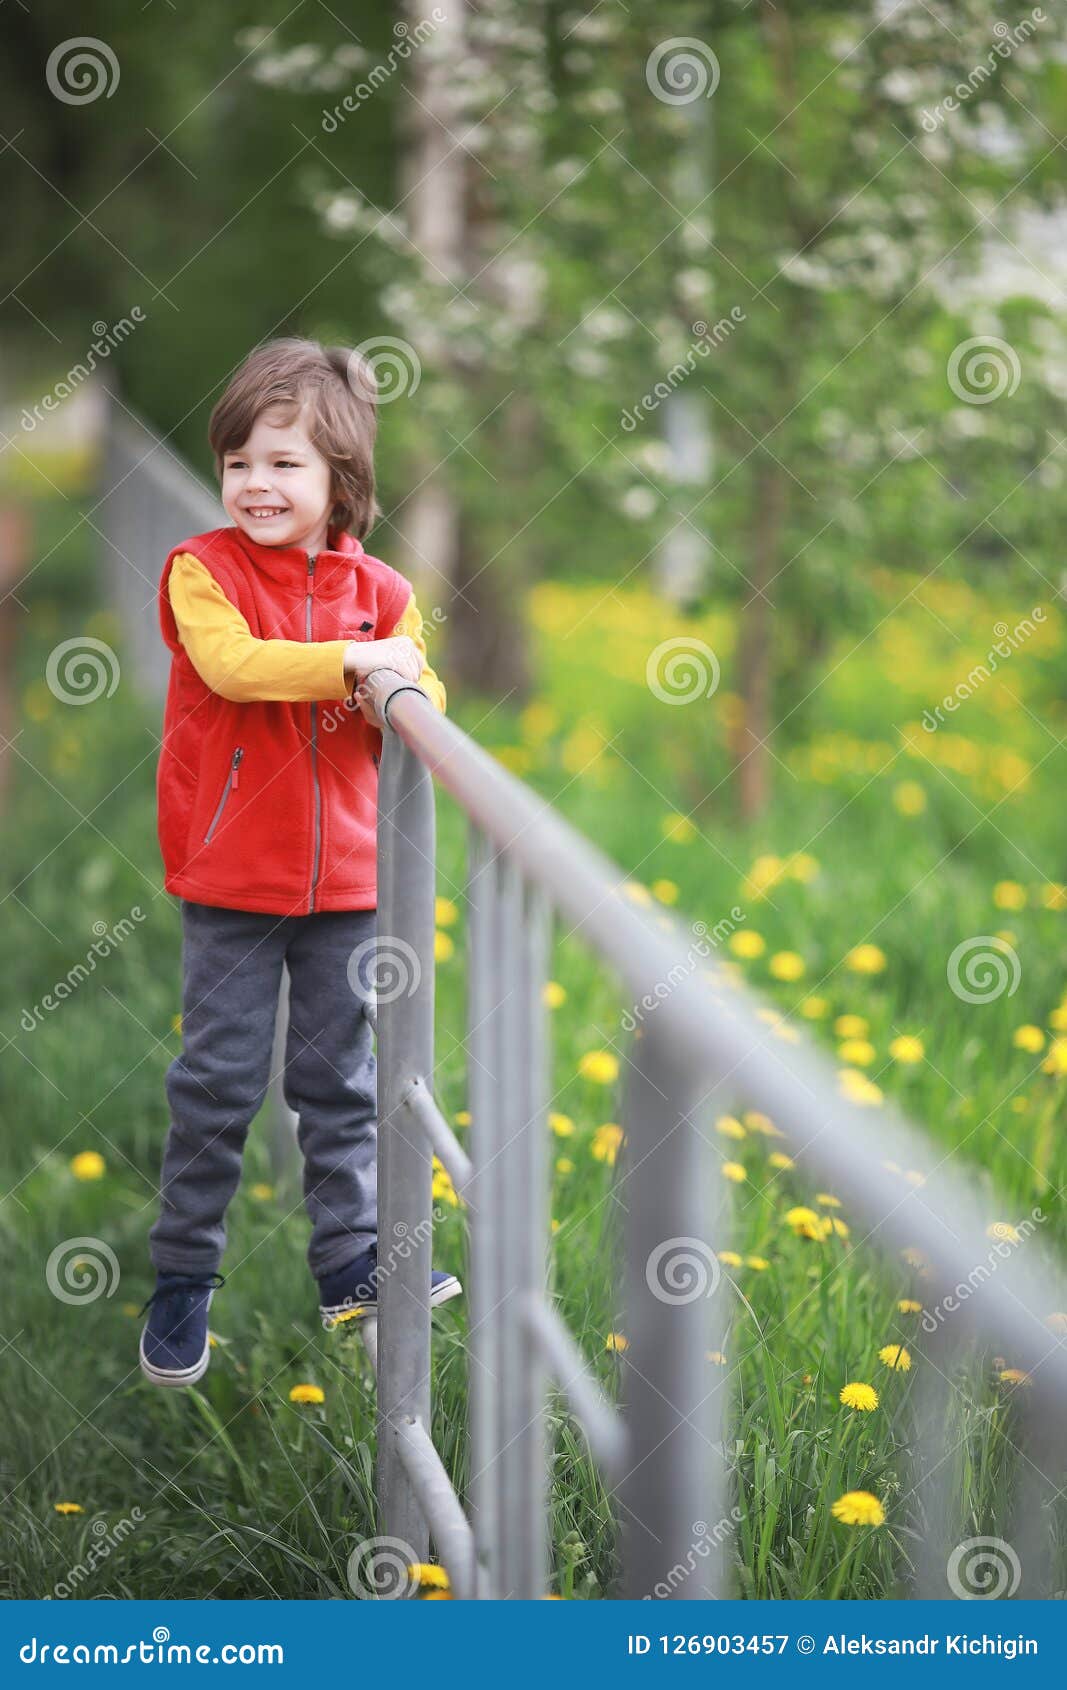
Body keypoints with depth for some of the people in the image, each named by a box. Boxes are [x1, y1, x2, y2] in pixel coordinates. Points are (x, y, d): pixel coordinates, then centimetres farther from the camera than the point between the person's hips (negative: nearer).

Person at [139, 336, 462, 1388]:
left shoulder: (379, 591, 4)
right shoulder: (203, 568, -7)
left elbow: (423, 708, 3)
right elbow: (232, 665, -24)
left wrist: (401, 688, -20)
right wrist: (352, 662, -25)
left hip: (345, 876, 3)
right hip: (232, 875, -3)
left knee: (341, 1075, 12)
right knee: (216, 1080, 2)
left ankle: (349, 1259, 22)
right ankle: (183, 1276, 14)